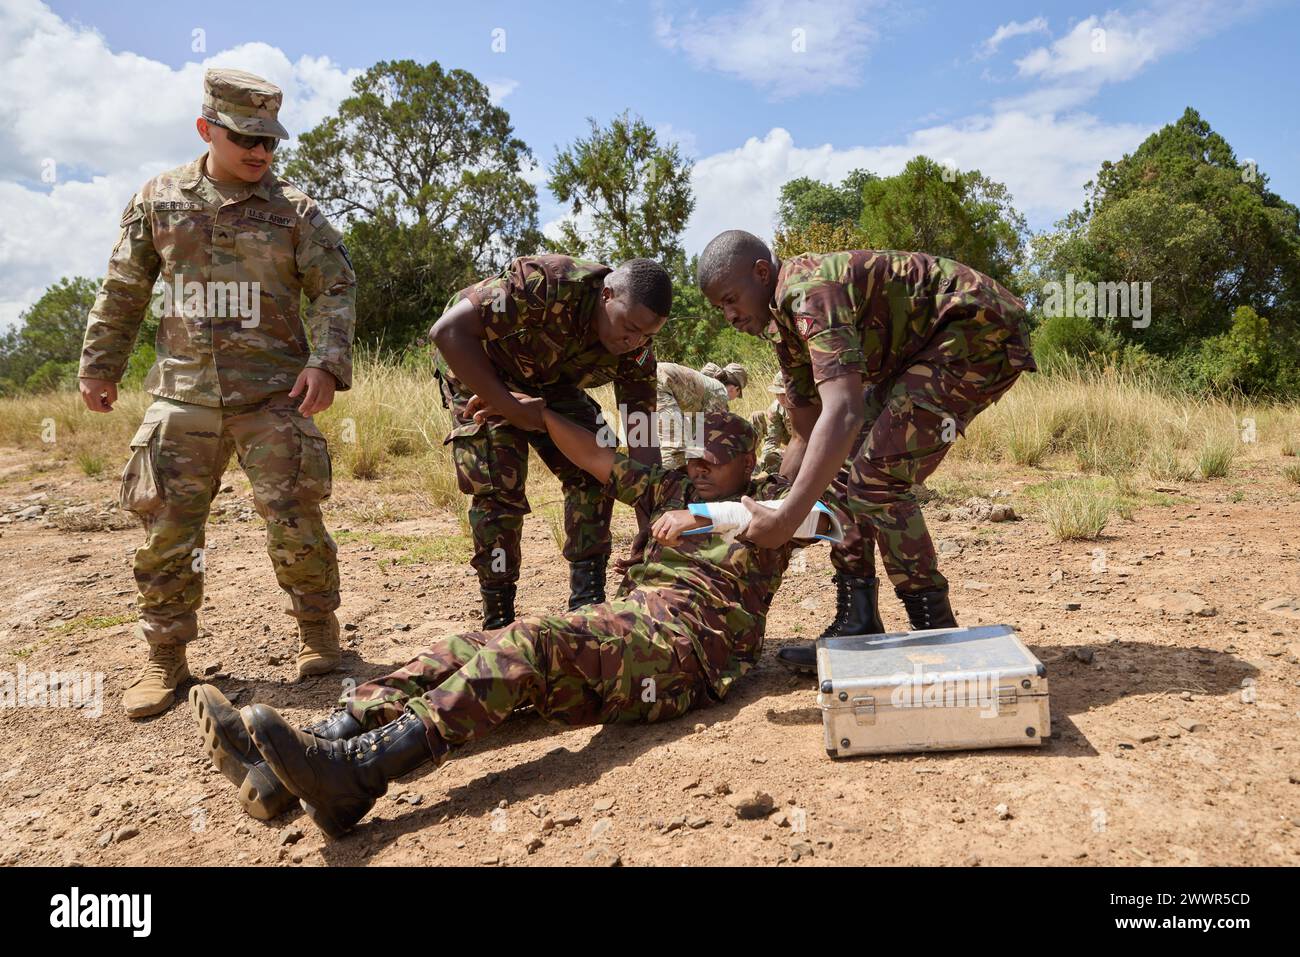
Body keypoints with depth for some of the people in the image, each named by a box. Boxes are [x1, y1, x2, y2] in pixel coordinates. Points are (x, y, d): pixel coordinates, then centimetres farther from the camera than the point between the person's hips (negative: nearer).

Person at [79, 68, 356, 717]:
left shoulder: (293, 209, 2)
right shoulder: (158, 200, 8)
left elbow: (336, 287, 1)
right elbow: (122, 292, 14)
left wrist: (327, 362, -13)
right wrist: (99, 365, 14)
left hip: (274, 395, -2)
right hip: (183, 396, 2)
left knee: (293, 522, -4)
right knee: (166, 529, 3)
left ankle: (318, 628, 17)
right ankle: (165, 657, 17)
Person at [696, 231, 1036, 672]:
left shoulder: (808, 291, -24)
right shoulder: (786, 325, 7)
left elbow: (843, 414, -38)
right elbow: (807, 435, 13)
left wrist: (785, 518, -39)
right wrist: (765, 508, 7)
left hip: (983, 327, -10)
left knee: (877, 475, -20)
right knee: (837, 469, 5)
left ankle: (936, 634, -7)